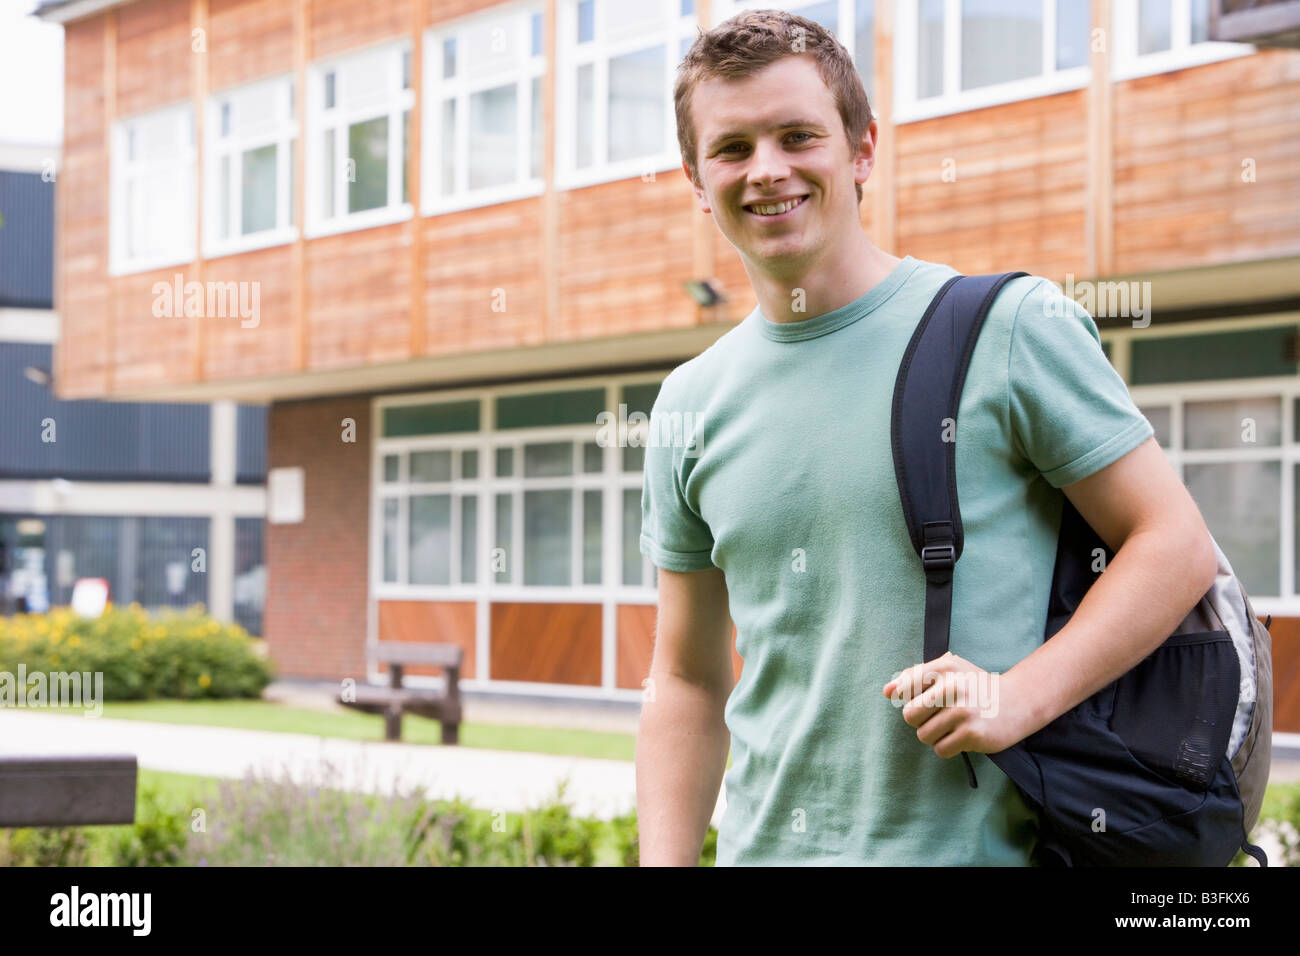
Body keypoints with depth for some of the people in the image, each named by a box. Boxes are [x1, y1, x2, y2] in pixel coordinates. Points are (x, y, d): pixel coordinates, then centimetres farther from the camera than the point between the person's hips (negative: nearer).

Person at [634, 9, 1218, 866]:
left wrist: (1019, 698, -19)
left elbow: (1178, 546, -6)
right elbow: (688, 682, 12)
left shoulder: (1012, 326, -6)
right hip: (763, 846, 4)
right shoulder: (691, 406, 7)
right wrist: (665, 863, 2)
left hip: (979, 847, -4)